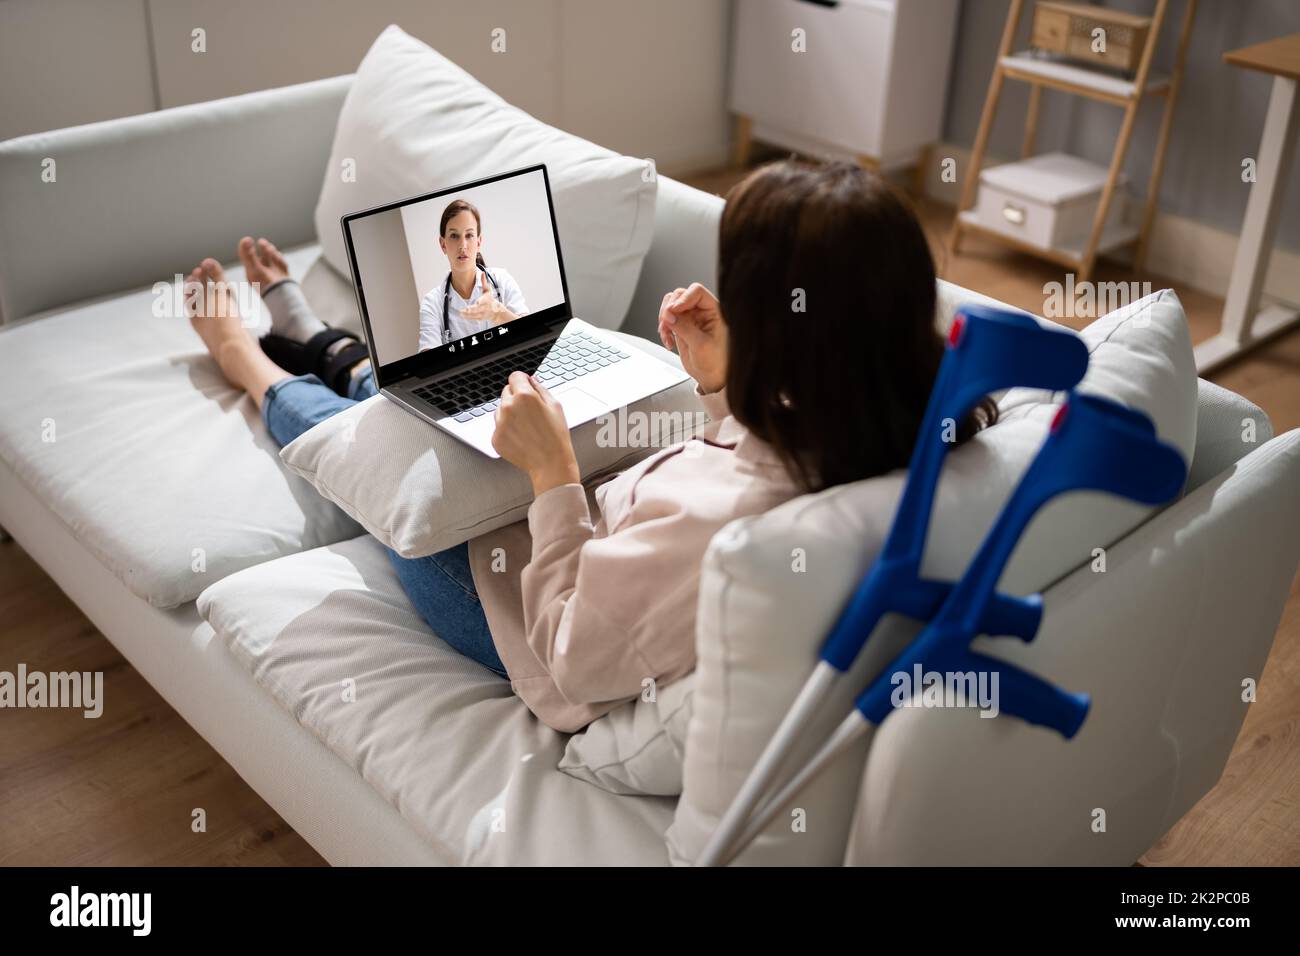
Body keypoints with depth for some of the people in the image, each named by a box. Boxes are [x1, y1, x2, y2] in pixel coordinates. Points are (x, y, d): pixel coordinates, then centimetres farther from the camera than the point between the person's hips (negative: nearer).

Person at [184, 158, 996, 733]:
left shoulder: (708, 518, -46)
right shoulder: (895, 437, -23)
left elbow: (576, 663, -28)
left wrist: (551, 470, -28)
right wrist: (718, 382, -11)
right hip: (608, 560, 6)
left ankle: (257, 370, 54)